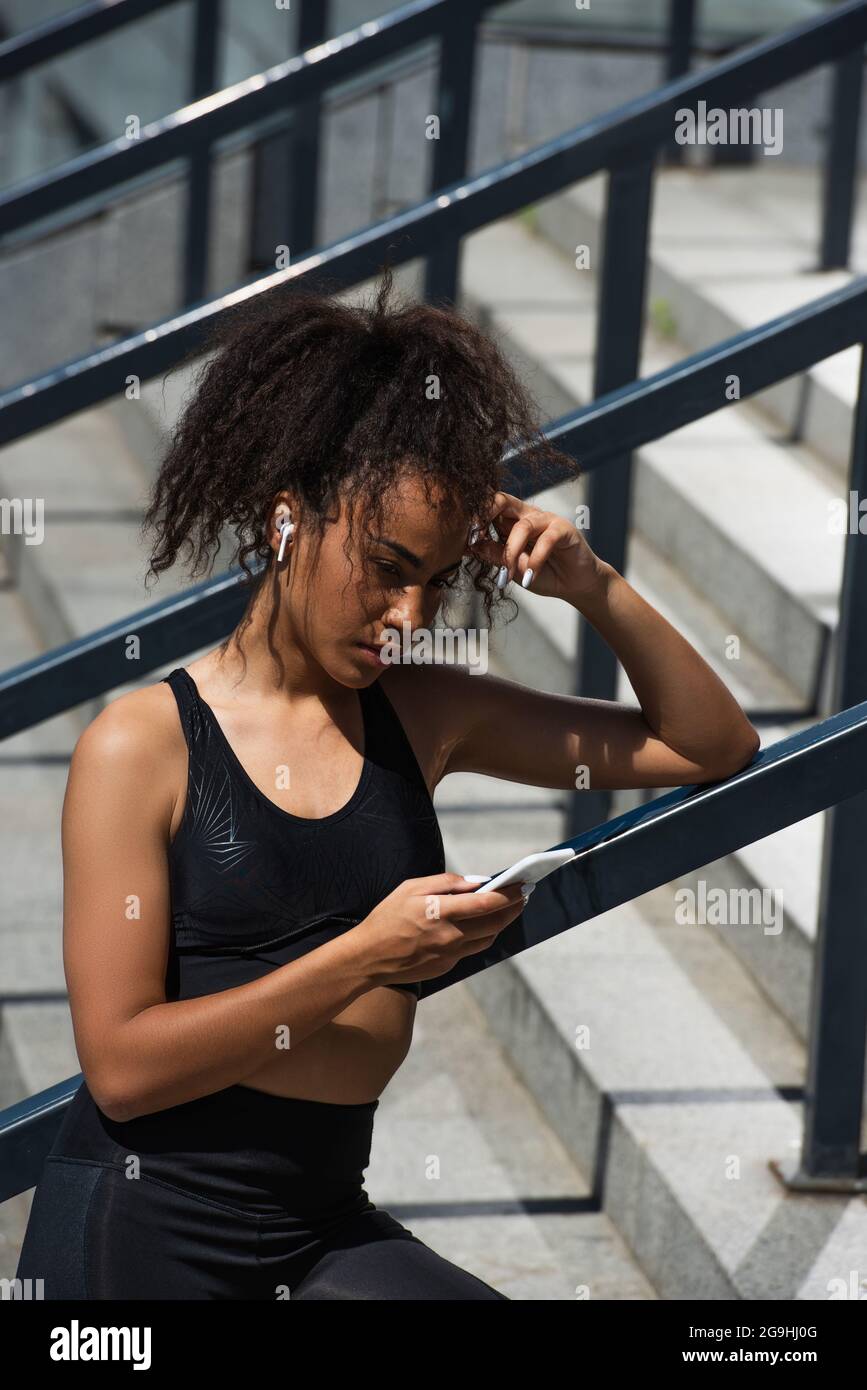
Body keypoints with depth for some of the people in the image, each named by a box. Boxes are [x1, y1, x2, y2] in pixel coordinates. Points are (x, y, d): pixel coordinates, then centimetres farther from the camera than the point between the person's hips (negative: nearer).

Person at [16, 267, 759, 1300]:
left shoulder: (422, 715, 6)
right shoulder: (142, 744, -8)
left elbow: (712, 746, 13)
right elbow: (121, 1066, -14)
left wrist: (593, 588, -1)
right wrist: (367, 957, -19)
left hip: (323, 1231, 5)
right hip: (141, 1230, -5)